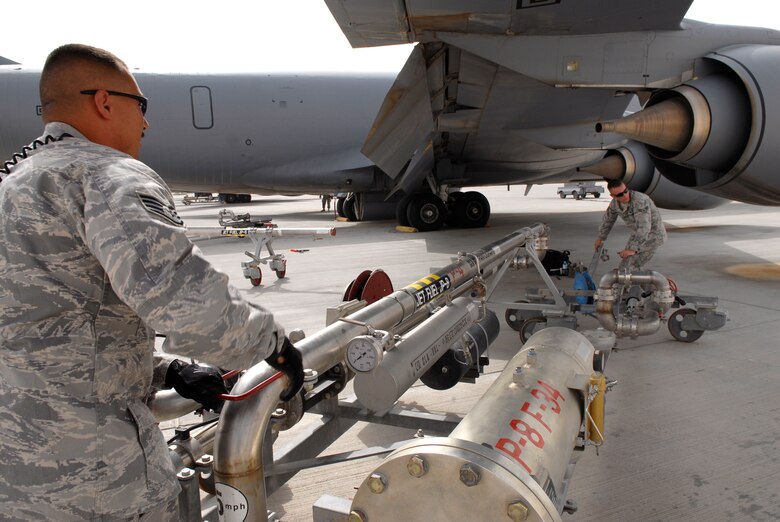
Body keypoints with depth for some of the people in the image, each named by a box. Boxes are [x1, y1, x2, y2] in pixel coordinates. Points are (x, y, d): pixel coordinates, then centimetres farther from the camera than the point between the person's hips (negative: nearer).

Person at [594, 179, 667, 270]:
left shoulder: (640, 201, -34)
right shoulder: (615, 202, -9)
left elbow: (644, 228, -40)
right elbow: (608, 219, 11)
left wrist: (633, 249, -46)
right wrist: (600, 238, 21)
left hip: (652, 235, -8)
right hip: (638, 233, 8)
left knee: (630, 267, -13)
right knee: (625, 264, 13)